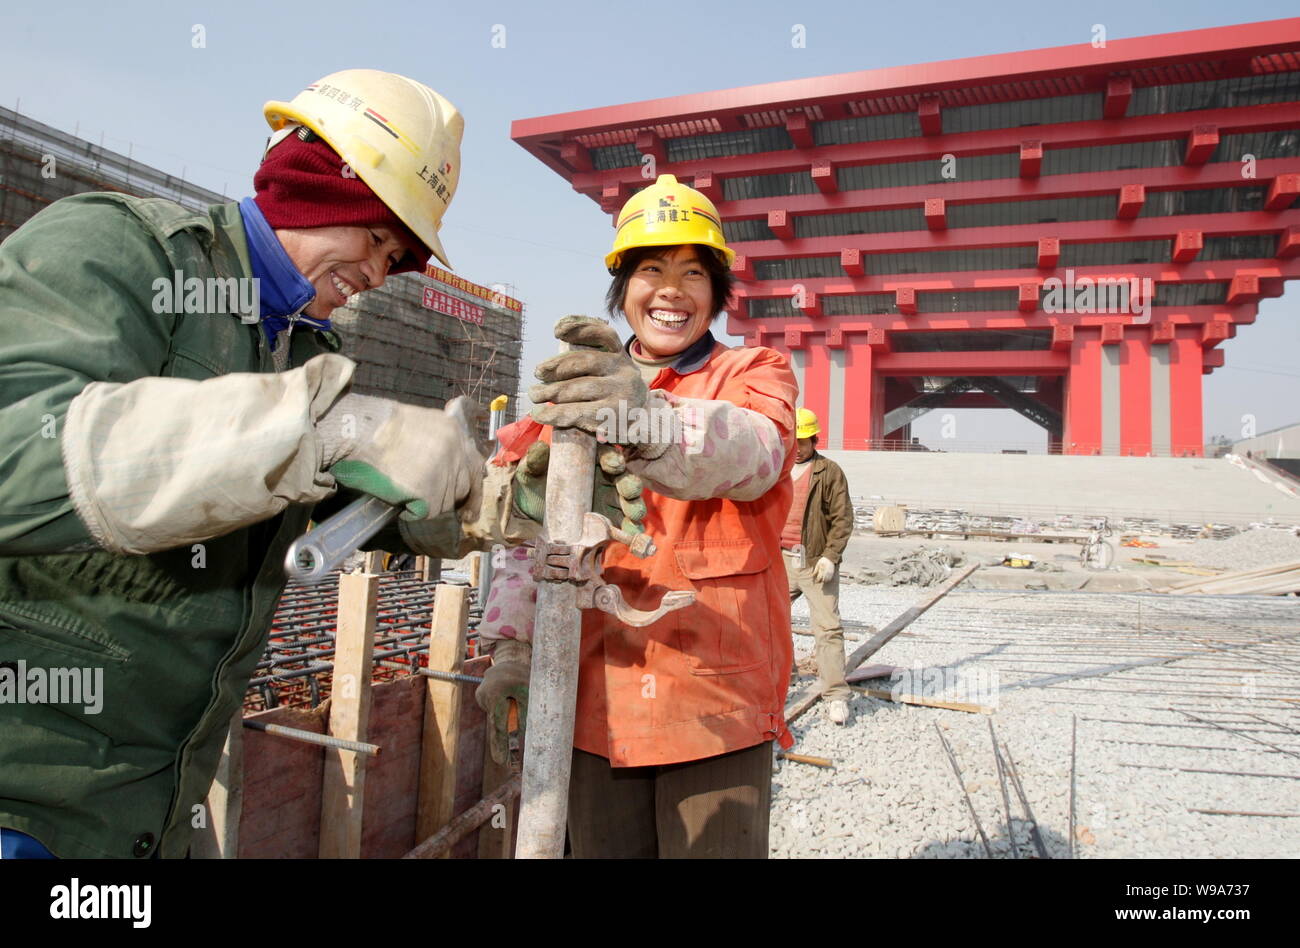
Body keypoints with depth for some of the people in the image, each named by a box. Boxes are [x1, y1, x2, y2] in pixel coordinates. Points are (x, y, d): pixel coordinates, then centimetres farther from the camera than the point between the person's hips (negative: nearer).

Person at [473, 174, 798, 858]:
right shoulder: (580, 388, 12)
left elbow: (755, 453, -22)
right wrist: (511, 648, -5)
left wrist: (650, 419, -41)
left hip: (717, 698, -2)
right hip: (598, 697, 3)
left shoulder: (753, 373, 3)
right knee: (601, 847, 11)